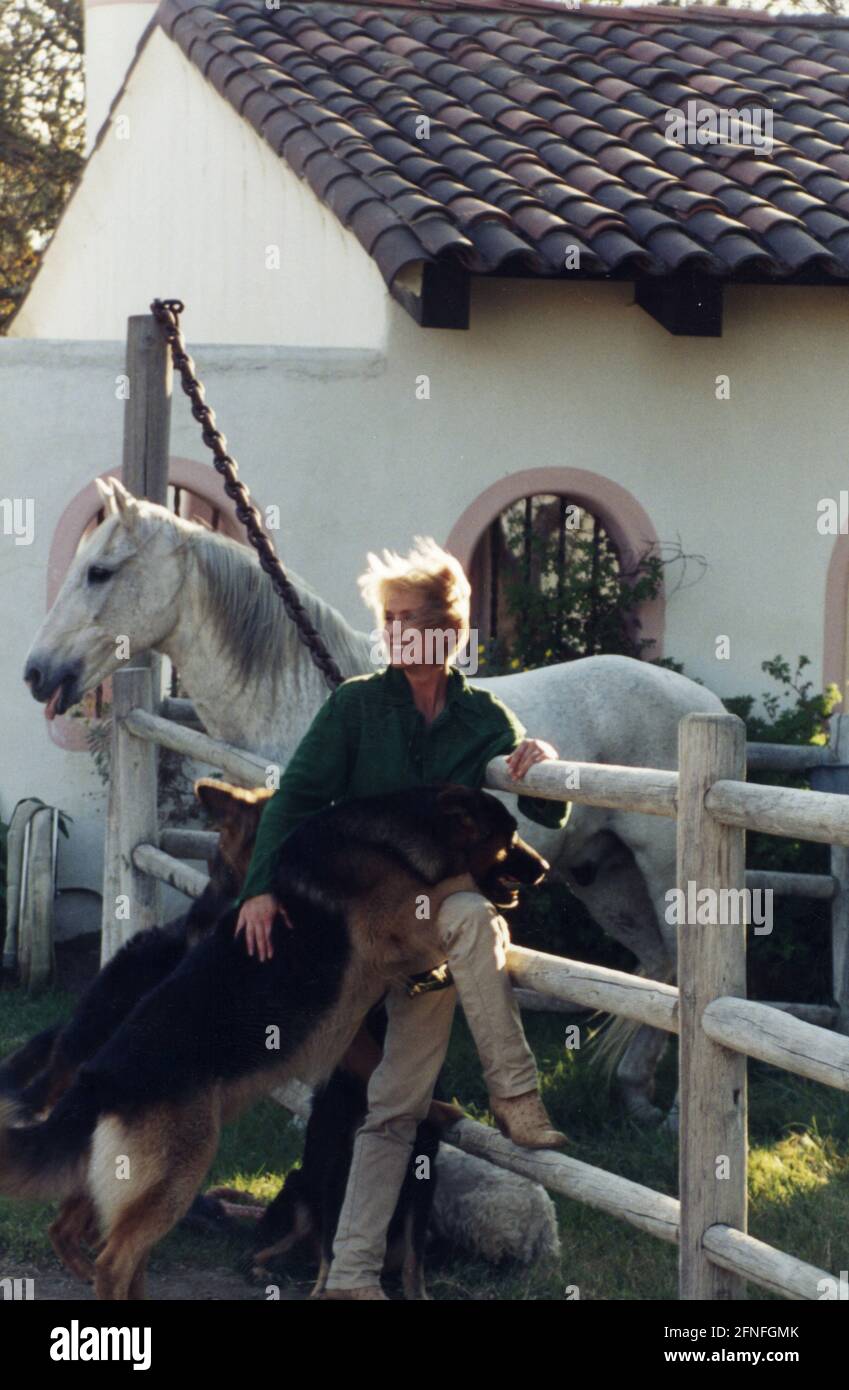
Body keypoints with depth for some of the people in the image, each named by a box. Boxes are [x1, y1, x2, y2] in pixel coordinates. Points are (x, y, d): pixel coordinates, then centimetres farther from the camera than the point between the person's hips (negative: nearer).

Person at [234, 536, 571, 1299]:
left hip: (445, 902, 2)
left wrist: (541, 763, -17)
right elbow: (299, 796, -4)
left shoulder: (484, 717, 9)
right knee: (471, 916, -35)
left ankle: (352, 1271, -10)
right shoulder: (356, 706, 3)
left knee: (397, 1101, -10)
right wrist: (261, 885, -17)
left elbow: (547, 817, 6)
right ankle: (514, 1095, -30)